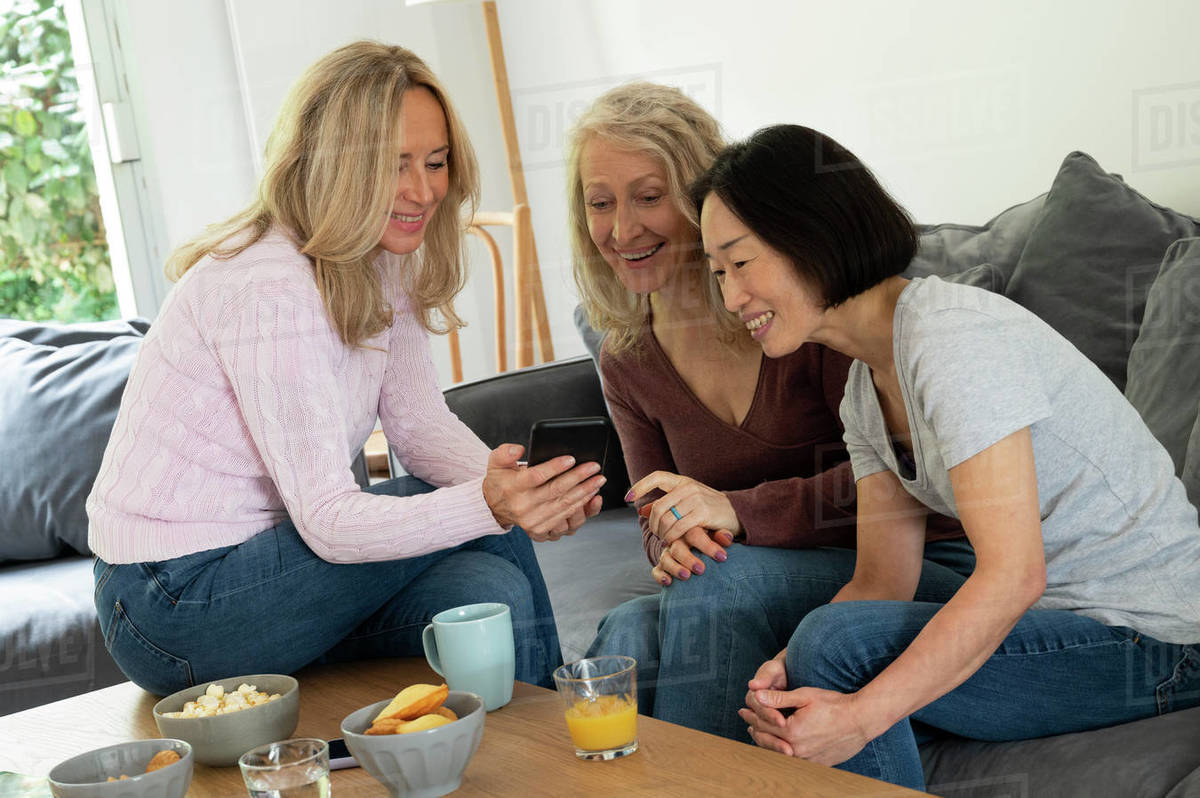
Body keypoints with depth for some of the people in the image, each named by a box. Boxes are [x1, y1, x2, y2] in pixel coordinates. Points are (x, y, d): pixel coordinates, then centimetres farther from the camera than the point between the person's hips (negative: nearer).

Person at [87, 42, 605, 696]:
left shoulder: (383, 261, 3)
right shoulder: (270, 286, -26)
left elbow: (421, 423, 3)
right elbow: (329, 521, -27)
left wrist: (513, 487, -17)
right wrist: (488, 505, -41)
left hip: (249, 555, 7)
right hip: (172, 608, -7)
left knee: (492, 593, -13)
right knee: (475, 519, -13)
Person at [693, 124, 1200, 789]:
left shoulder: (950, 332, -21)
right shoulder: (864, 392, 8)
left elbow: (1013, 573, -28)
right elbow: (881, 582, 3)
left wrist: (860, 714, -30)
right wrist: (790, 669, -15)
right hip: (1061, 618, 8)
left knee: (838, 643, -22)